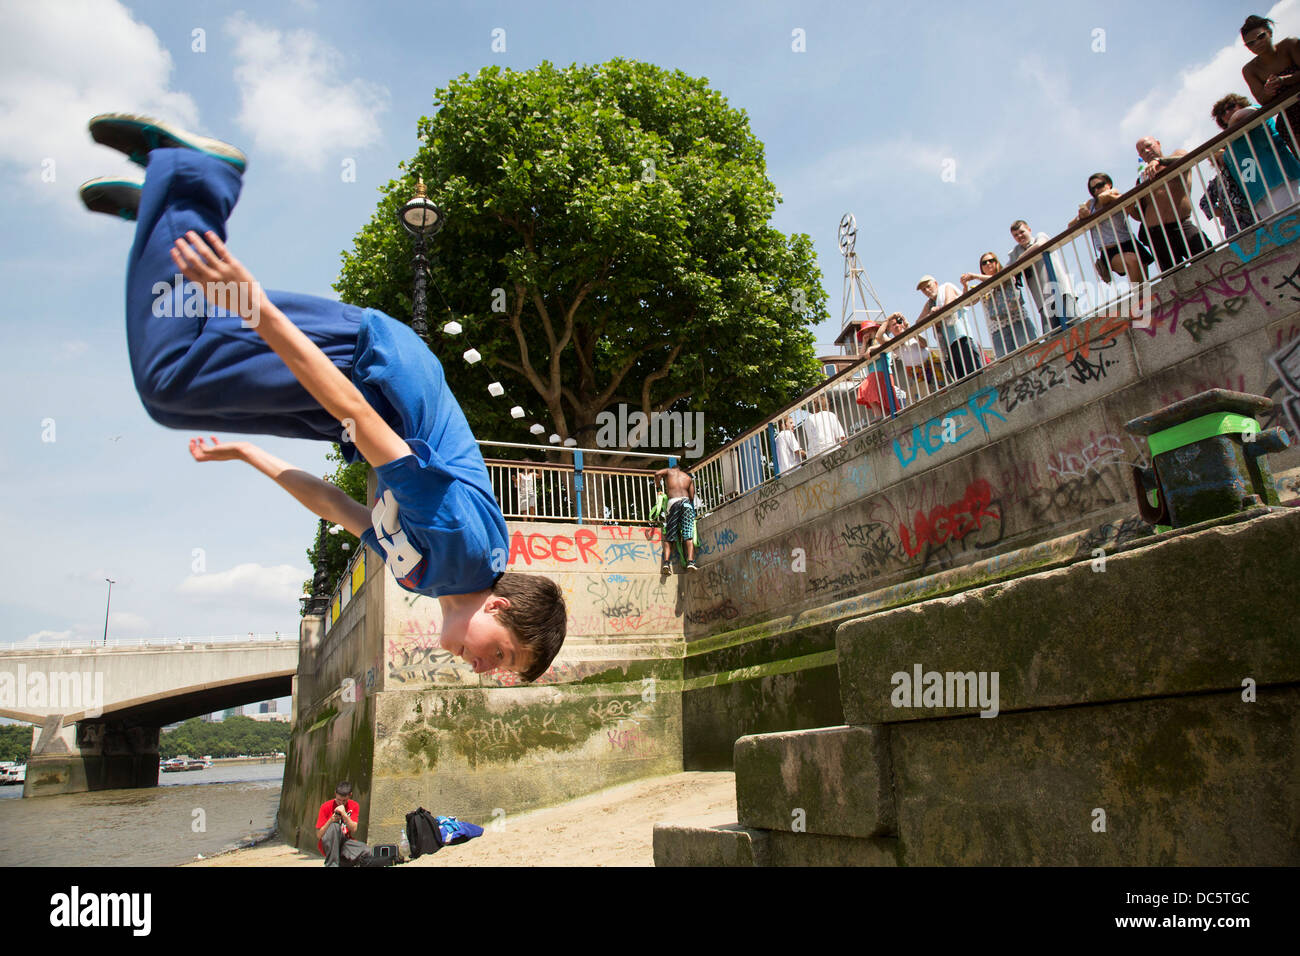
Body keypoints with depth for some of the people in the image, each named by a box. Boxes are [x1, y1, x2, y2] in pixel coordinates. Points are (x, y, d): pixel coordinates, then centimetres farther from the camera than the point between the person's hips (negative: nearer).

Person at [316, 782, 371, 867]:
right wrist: (331, 820, -23)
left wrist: (344, 815, -21)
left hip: (345, 842, 2)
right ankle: (331, 864, -27)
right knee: (334, 826, -35)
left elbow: (353, 830, -8)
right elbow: (319, 835, -7)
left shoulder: (354, 806, 3)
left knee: (366, 852, -27)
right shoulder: (326, 807, -5)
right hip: (328, 845, -2)